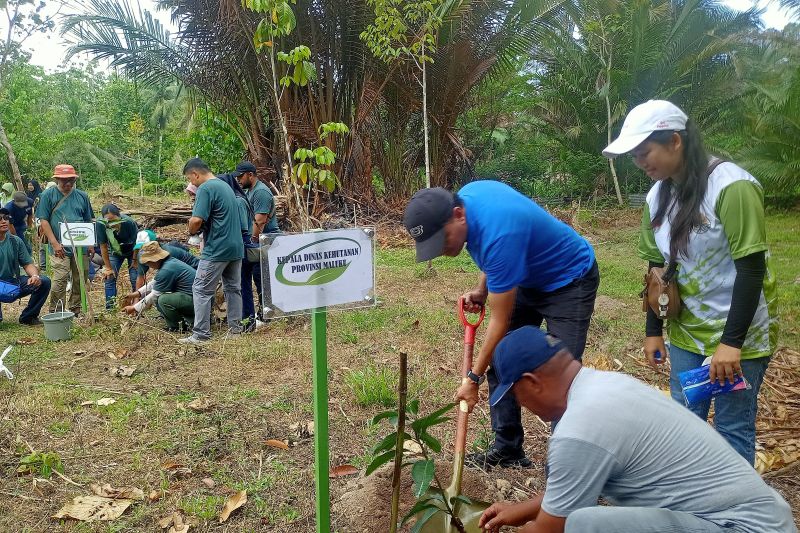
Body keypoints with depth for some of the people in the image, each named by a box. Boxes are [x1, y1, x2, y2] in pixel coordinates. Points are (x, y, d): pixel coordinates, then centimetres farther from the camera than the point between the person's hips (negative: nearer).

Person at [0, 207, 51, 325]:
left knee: (44, 281, -17)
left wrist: (35, 276, -16)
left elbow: (28, 264, 8)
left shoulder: (16, 241, 6)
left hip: (15, 283, 5)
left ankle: (27, 317, 1)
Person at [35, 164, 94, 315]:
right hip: (61, 247, -4)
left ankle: (76, 311, 21)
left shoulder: (82, 196, 11)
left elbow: (88, 221, 16)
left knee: (80, 279, 8)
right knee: (60, 279, -12)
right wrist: (55, 243, -11)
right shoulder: (48, 194, 1)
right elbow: (43, 220, -3)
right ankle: (55, 312, 0)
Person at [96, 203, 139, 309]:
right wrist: (108, 267, -14)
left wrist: (135, 262, -18)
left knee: (135, 278, -13)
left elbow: (136, 244, -25)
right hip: (115, 252, 2)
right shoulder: (100, 224, -31)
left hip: (132, 252, -2)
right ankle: (110, 307, 1)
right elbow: (103, 246, -19)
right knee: (109, 277, -7)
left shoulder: (129, 222, -37)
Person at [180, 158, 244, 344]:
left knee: (201, 290, -2)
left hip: (217, 249, -9)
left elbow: (197, 220, -21)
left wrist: (192, 231, 0)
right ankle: (236, 327, 19)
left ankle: (200, 334, -1)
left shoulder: (205, 188, -12)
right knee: (233, 288, 14)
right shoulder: (225, 186, 16)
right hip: (236, 247, 9)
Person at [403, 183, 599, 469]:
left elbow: (501, 321, -28)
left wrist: (473, 378, -19)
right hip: (528, 278, 9)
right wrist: (483, 289, -3)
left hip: (569, 281, -8)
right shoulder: (465, 195, -12)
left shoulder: (499, 234, -37)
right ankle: (508, 450, 17)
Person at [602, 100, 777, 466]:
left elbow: (751, 268, -20)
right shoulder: (658, 196, 1)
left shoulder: (731, 186, -18)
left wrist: (732, 341, -22)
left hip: (740, 334, -6)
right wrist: (653, 330, 9)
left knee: (733, 429, 2)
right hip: (686, 333, 6)